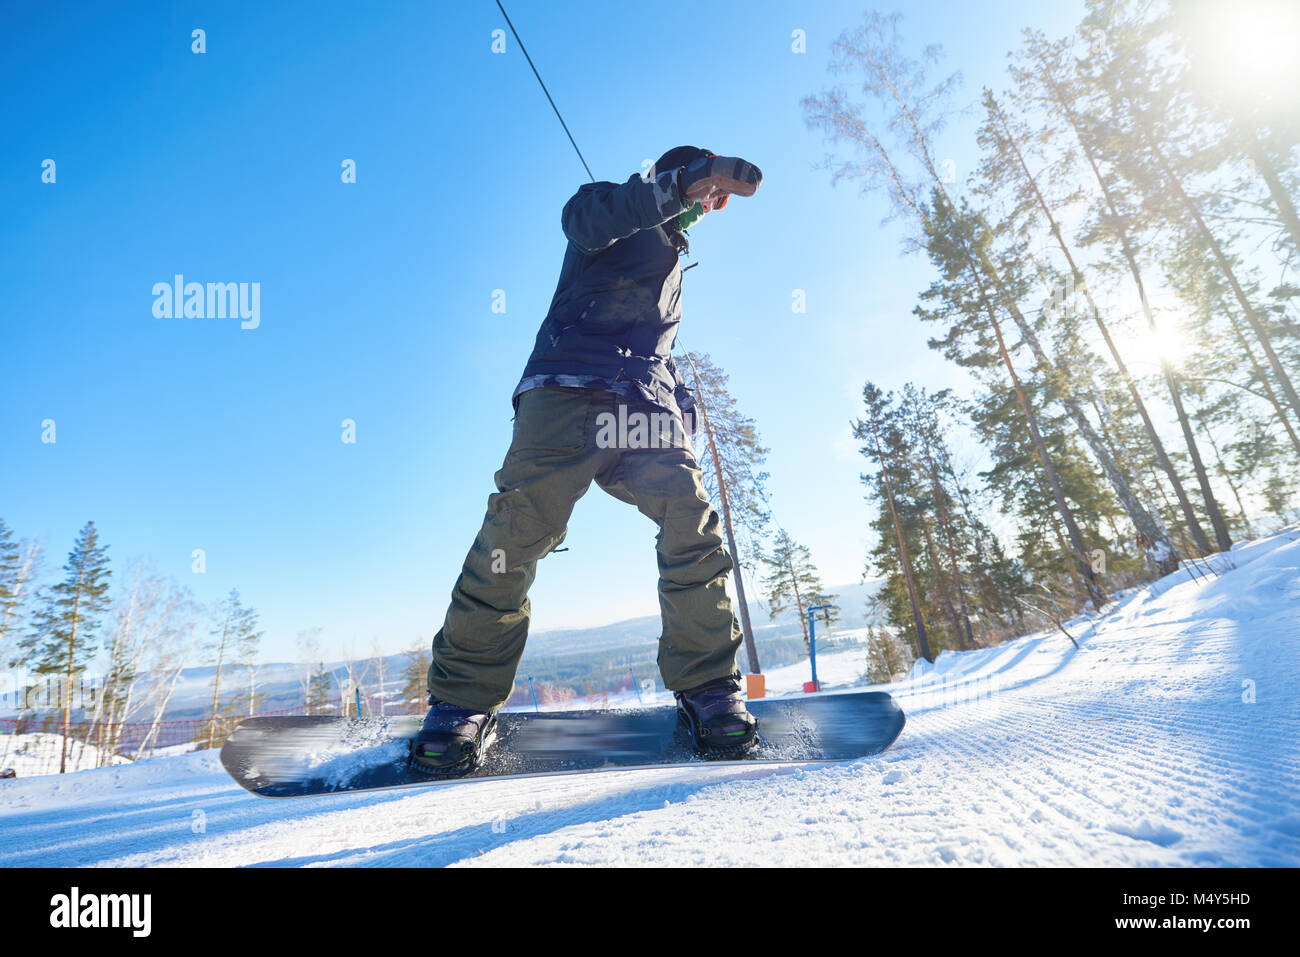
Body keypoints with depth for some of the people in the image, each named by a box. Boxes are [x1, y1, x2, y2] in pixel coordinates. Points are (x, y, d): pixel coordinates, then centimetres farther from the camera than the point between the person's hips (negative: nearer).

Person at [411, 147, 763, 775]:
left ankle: (706, 688, -5)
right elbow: (585, 217, -8)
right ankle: (464, 699, -8)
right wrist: (685, 182, -15)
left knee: (693, 530, -15)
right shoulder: (617, 211, 19)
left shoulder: (671, 261, 38)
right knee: (518, 529, -18)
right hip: (568, 392, -6)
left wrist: (679, 404, 24)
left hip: (645, 411, 6)